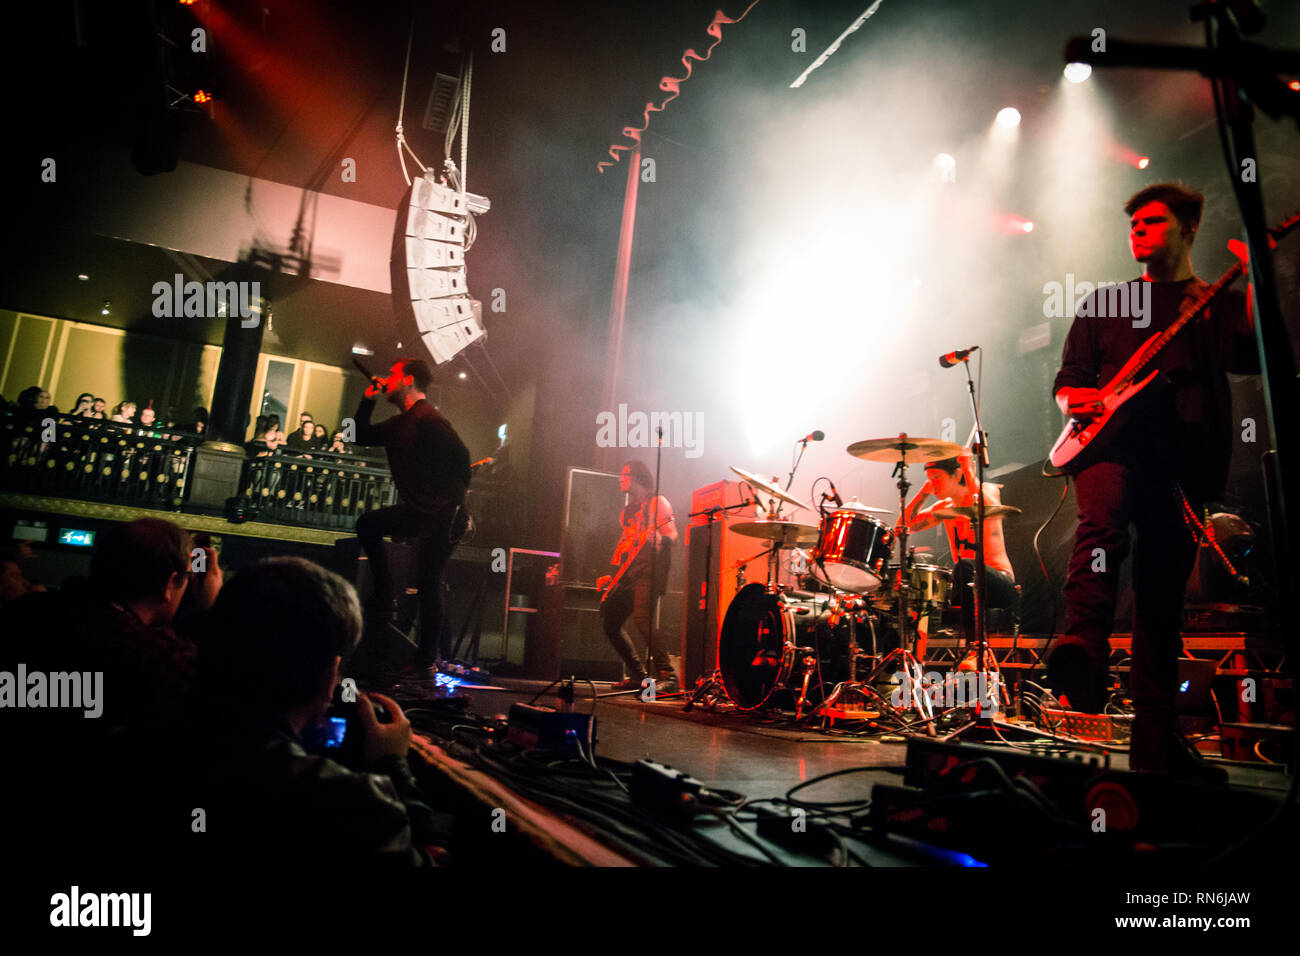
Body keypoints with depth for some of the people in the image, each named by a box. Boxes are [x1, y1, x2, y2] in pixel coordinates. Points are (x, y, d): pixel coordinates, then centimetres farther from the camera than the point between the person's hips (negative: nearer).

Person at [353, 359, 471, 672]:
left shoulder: (428, 418, -14)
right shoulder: (400, 423, 17)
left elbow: (460, 455, -21)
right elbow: (362, 436, 26)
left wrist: (455, 500, -14)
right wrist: (368, 400, 16)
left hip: (443, 515, -10)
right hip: (418, 511, 10)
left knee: (427, 582, -7)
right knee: (368, 524, 13)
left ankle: (428, 658, 4)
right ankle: (384, 600, 15)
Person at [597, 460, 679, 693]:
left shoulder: (657, 502, 4)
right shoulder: (628, 511, 27)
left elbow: (672, 534, -7)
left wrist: (659, 540, -29)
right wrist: (613, 576, 21)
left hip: (650, 569, -9)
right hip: (628, 573, 9)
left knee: (642, 617, -28)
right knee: (609, 621, 4)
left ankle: (667, 675, -28)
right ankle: (638, 674, 13)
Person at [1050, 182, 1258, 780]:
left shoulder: (1222, 305, 20)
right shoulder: (1105, 302, 22)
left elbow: (1252, 357, -1)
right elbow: (1067, 377, 16)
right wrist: (1075, 400, -6)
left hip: (1184, 461, 1)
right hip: (1112, 441, 0)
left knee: (1163, 595, 0)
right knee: (1102, 524, -35)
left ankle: (1154, 739, 6)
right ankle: (1084, 649, -48)